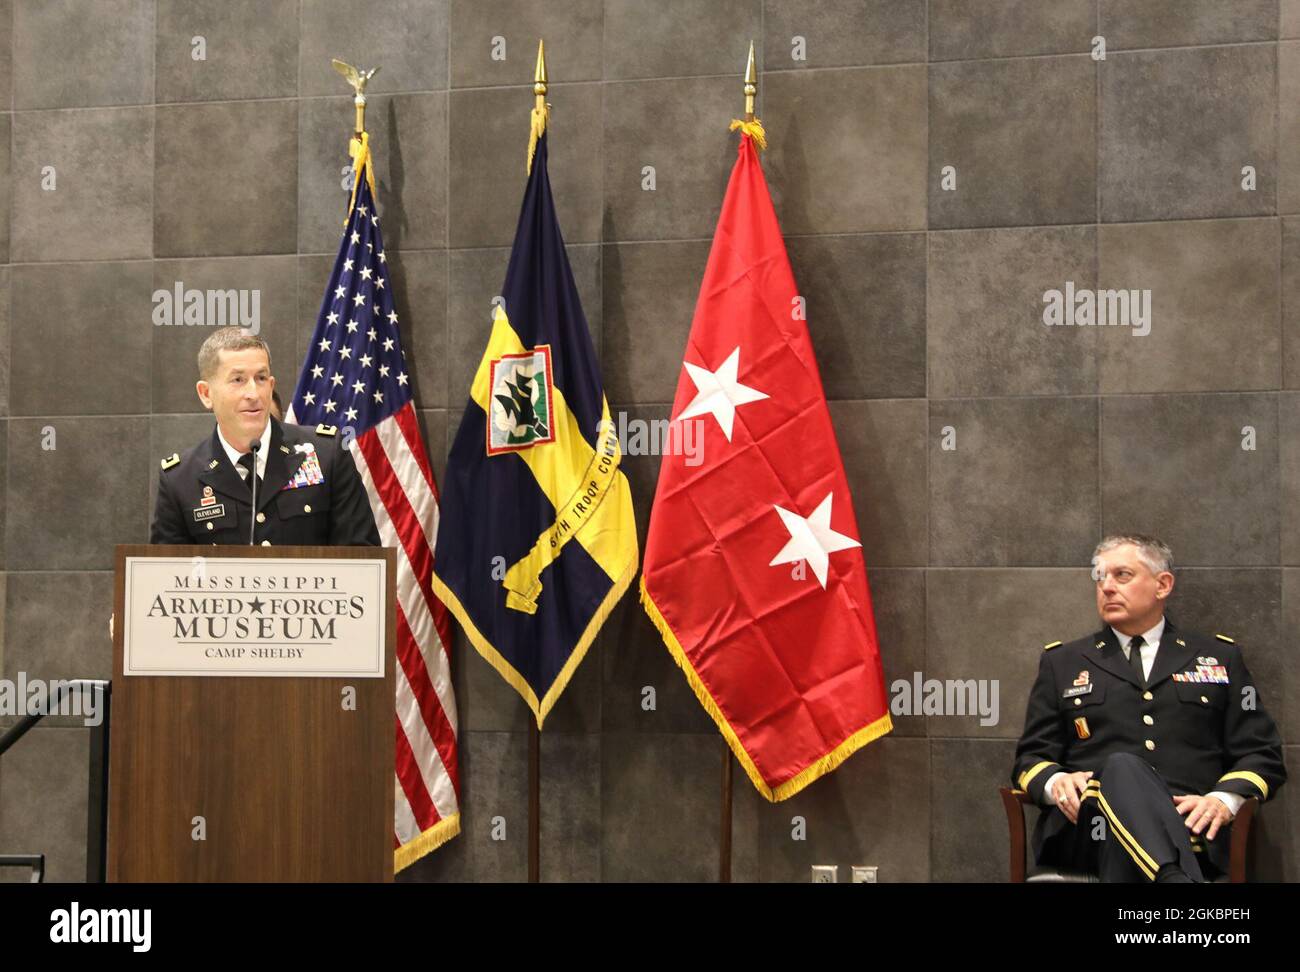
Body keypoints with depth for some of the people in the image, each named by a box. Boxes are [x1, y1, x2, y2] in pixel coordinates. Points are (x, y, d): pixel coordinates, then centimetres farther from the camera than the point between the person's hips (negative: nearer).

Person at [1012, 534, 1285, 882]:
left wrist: (1223, 800, -7)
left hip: (1189, 828, -1)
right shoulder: (1062, 662, 25)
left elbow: (1262, 754, 16)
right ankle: (1177, 880, -57)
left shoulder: (1220, 658, 23)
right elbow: (1031, 758, 20)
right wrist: (1056, 782, -6)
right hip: (1085, 825, 1)